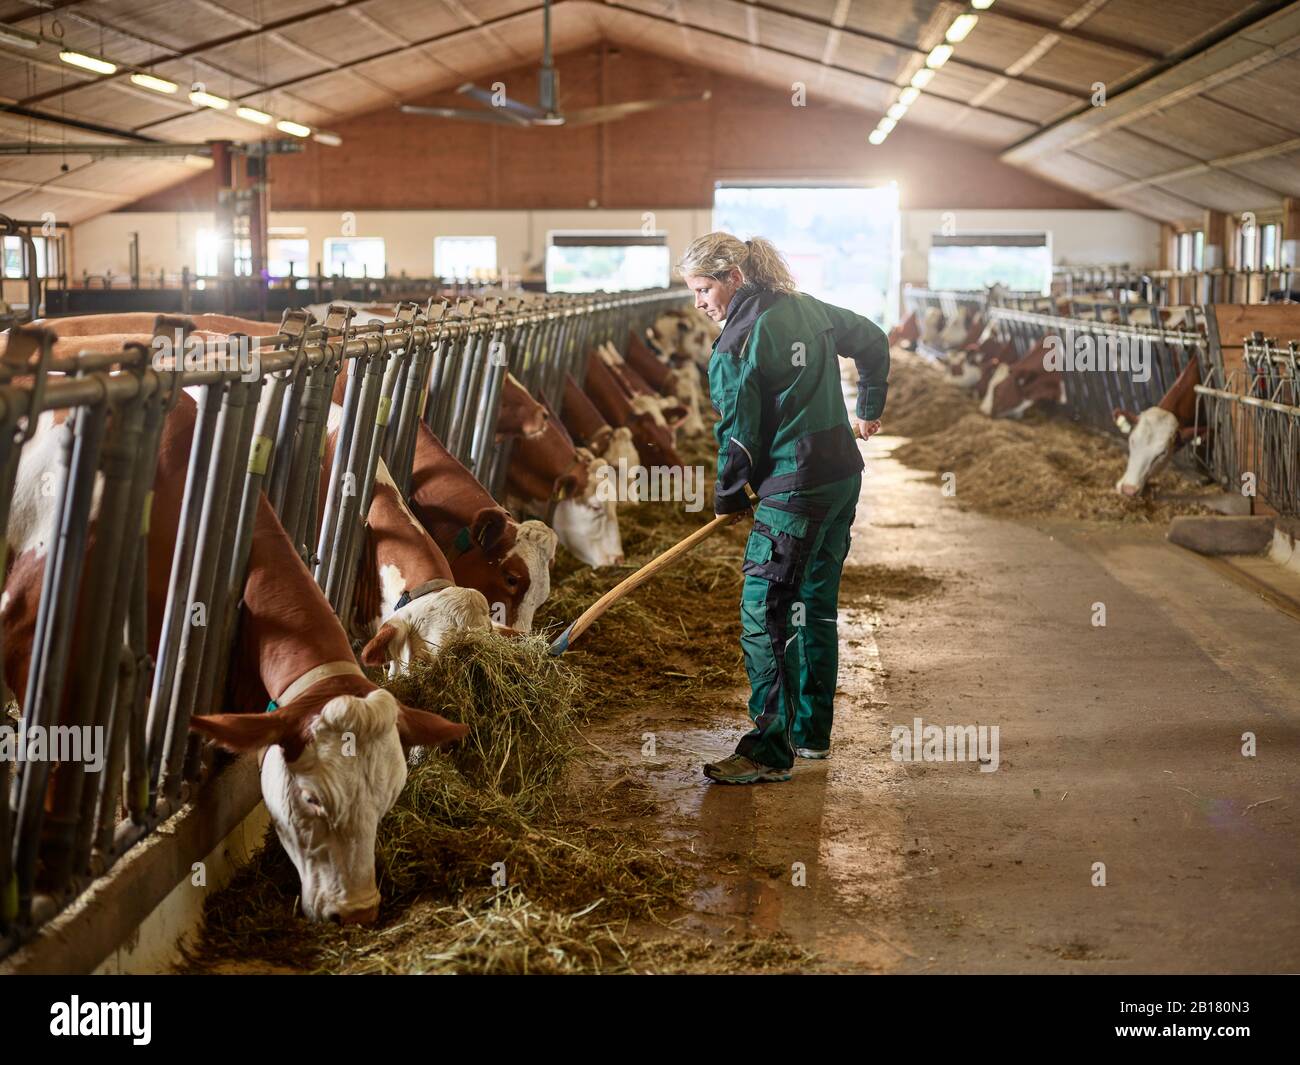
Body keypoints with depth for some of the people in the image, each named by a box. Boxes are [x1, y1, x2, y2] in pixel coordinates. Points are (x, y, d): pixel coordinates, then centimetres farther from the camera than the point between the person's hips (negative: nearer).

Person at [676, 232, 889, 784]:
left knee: (764, 615, -6)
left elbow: (739, 432, -10)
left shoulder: (735, 344, -14)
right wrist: (869, 409, 35)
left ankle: (769, 751, -6)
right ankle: (811, 732, 27)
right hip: (844, 474, 9)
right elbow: (873, 340, 23)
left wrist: (729, 496, 6)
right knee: (816, 605, 17)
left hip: (795, 490, -9)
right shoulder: (807, 308, 10)